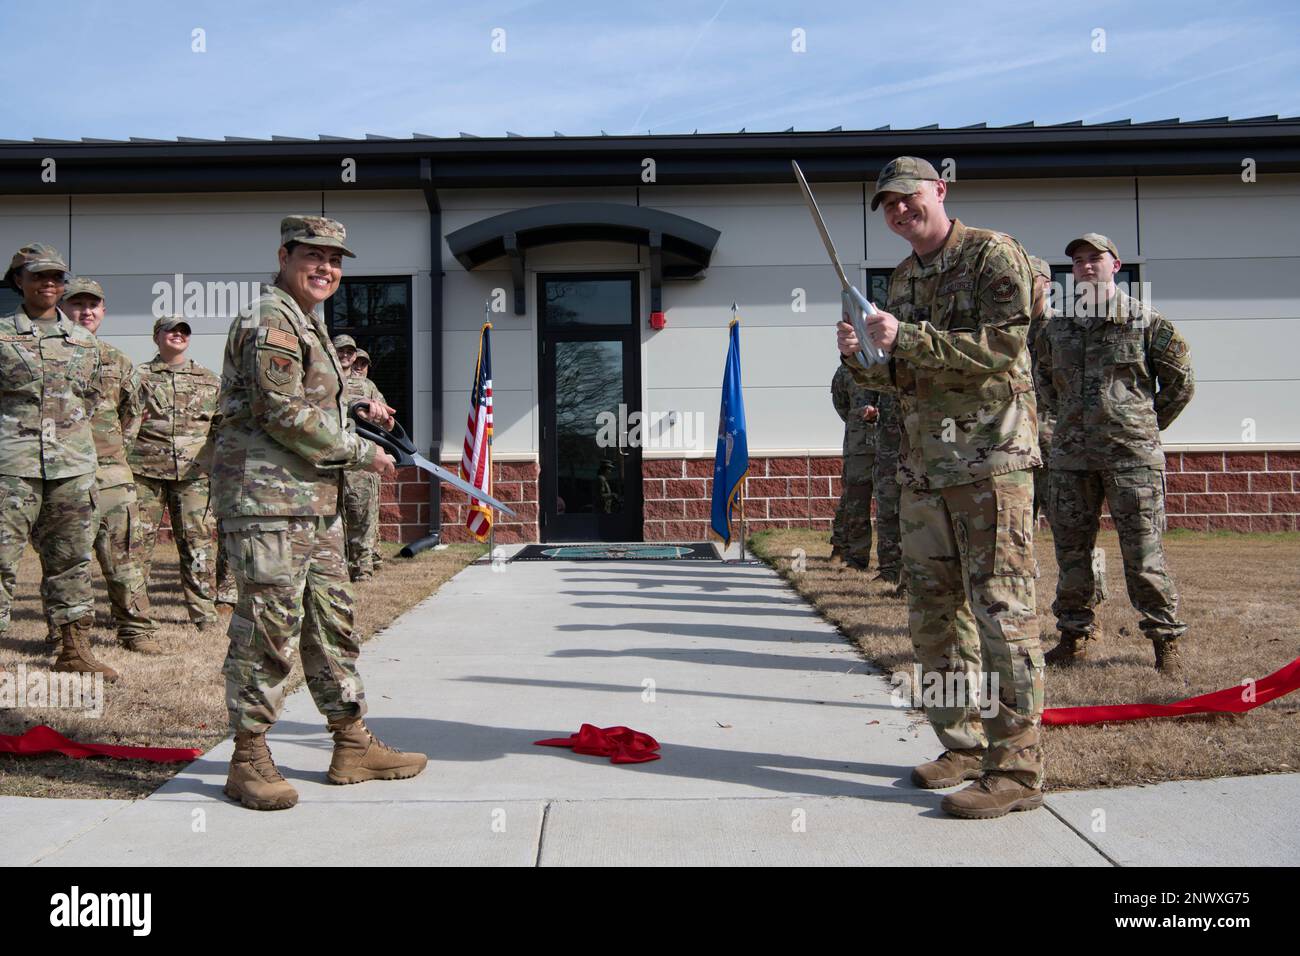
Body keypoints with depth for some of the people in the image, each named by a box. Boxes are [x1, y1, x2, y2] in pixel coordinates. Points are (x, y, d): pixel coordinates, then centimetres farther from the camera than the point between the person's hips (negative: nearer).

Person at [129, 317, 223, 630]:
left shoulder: (209, 380, 15)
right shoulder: (139, 376, 10)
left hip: (194, 472, 1)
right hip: (145, 469, -1)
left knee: (200, 541, 0)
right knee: (138, 540, 1)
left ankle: (204, 612, 8)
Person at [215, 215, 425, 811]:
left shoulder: (308, 322, 20)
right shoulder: (271, 320, -11)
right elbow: (284, 415, -19)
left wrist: (359, 411, 12)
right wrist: (362, 453, -13)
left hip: (314, 502, 10)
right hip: (267, 498, -10)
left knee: (333, 620, 12)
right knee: (269, 627, -5)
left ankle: (353, 746, 21)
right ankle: (249, 761, 7)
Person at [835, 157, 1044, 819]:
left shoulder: (994, 255, -4)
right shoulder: (902, 279, 18)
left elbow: (1003, 346, -17)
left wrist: (907, 337, -20)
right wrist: (861, 357, -1)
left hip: (991, 459, -8)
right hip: (923, 466, 8)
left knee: (1001, 609, -6)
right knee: (933, 612, 10)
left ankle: (1016, 766, 1)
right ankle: (963, 745, 22)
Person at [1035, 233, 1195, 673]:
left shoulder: (1146, 321, 0)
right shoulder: (1056, 328, 10)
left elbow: (1181, 379, 8)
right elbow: (1045, 378, 27)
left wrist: (1150, 425, 10)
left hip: (1132, 454, -4)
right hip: (1071, 455, 4)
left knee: (1143, 551, -3)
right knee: (1070, 547, 7)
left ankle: (1166, 637, 10)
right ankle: (1075, 633, 20)